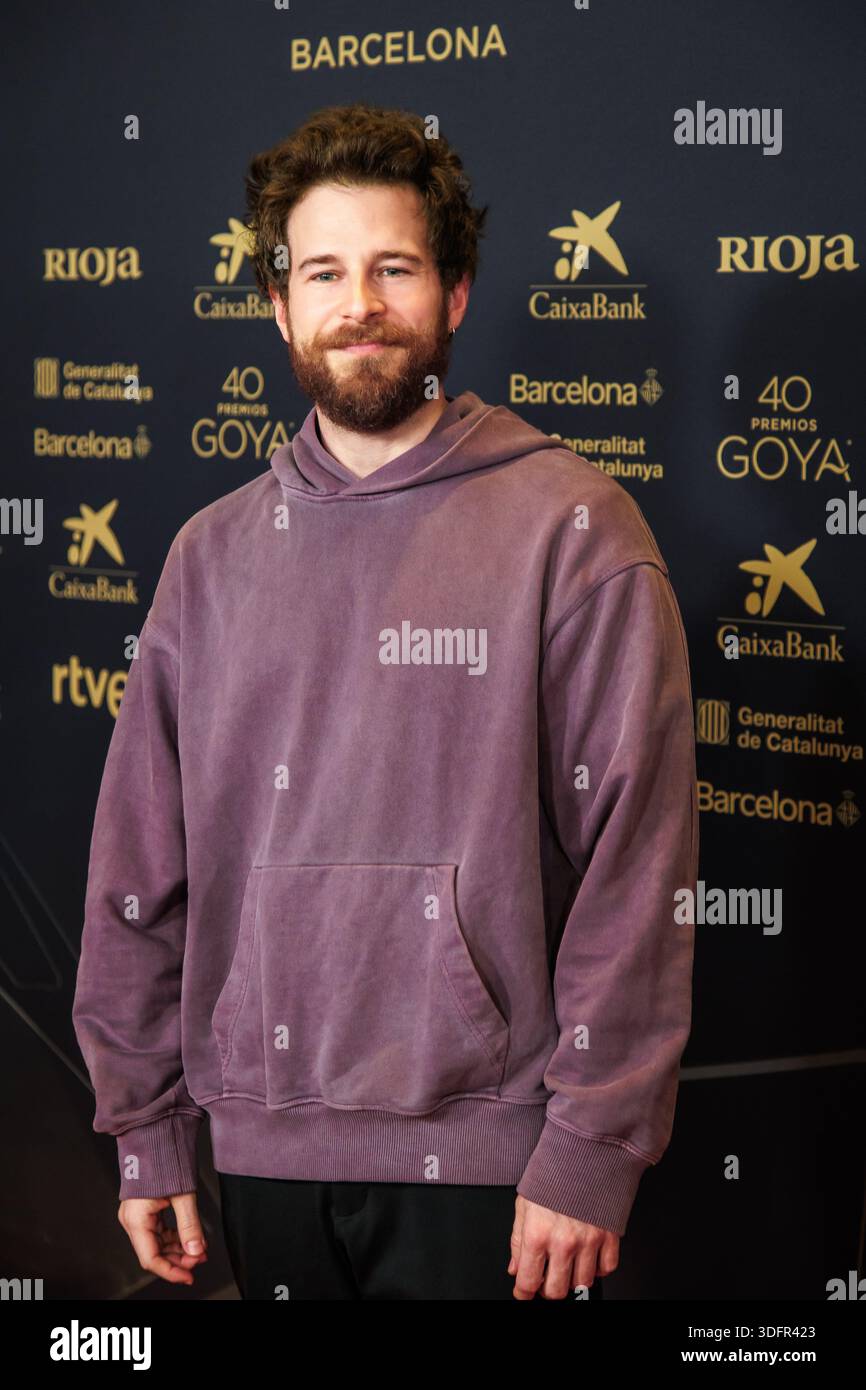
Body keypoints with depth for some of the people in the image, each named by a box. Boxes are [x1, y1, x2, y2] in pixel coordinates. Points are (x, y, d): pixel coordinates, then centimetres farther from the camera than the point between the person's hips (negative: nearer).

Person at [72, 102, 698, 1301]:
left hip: (483, 1155, -4)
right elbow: (141, 866, 9)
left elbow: (636, 862, -9)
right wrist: (146, 1129, 8)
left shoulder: (572, 529, -6)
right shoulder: (214, 552, 7)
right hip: (264, 1142, 4)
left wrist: (592, 1149, -12)